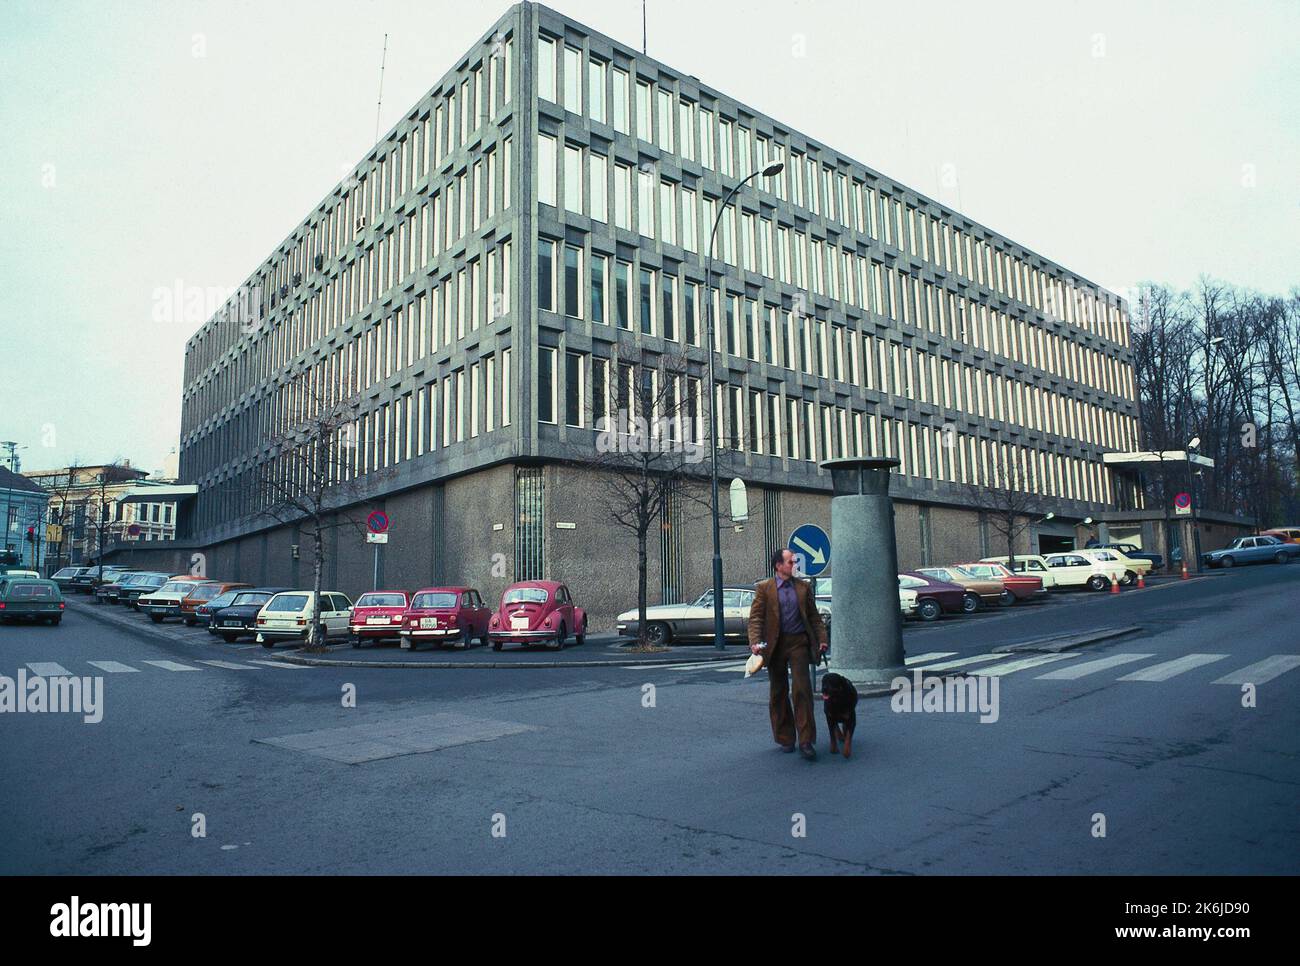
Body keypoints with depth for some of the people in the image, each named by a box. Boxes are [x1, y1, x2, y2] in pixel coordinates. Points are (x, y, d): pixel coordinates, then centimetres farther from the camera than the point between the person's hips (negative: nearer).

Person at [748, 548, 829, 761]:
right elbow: (755, 617, -6)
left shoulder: (803, 587, 8)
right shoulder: (764, 588, 0)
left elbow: (814, 617, 12)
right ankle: (785, 739, 21)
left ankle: (806, 741, -4)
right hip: (775, 645, -1)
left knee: (803, 689, -9)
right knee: (778, 693, 8)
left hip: (798, 642, 1)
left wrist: (821, 639, 2)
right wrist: (755, 642, -20)